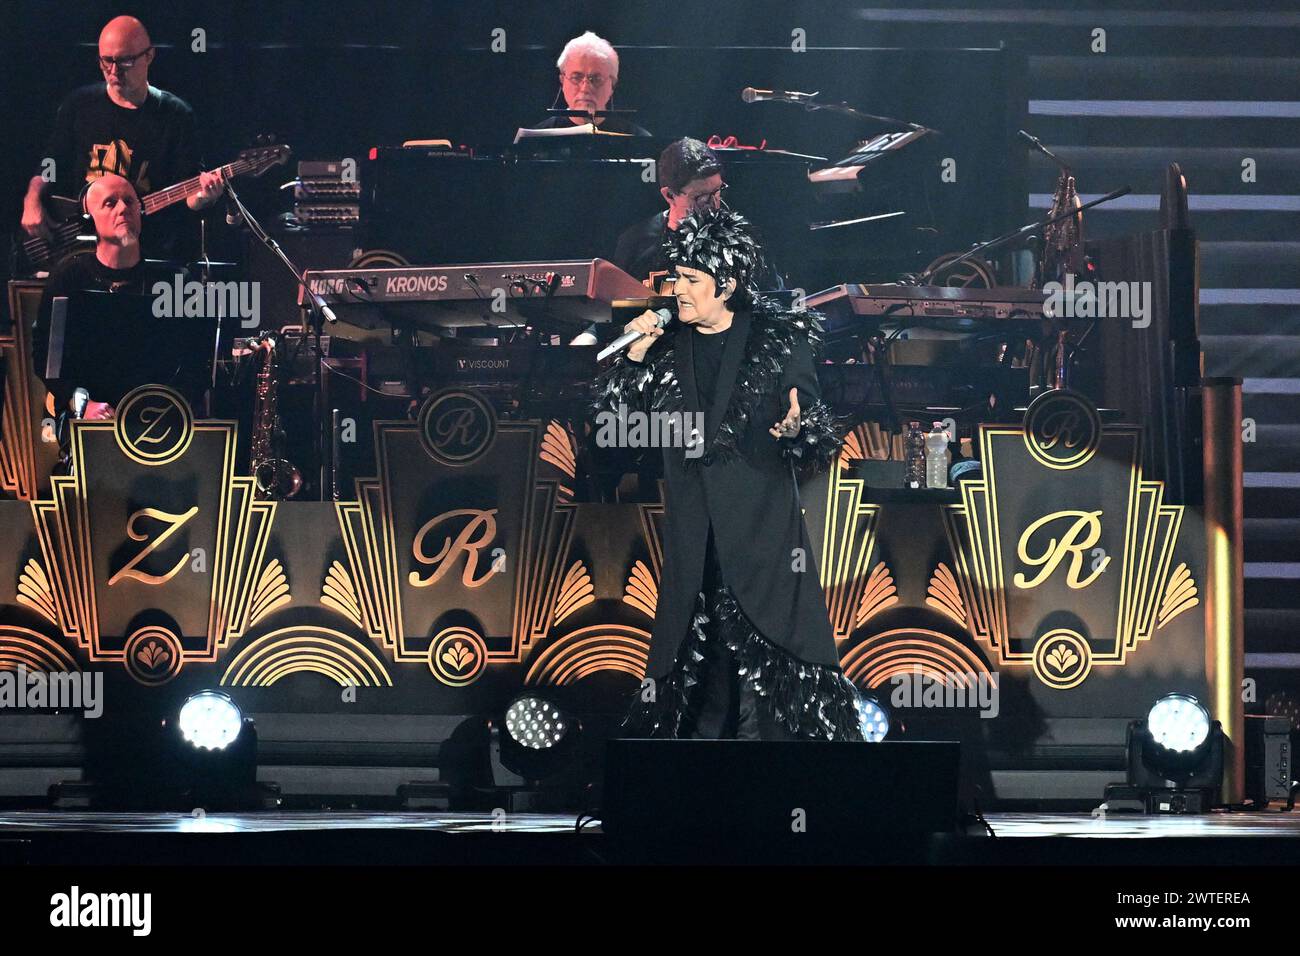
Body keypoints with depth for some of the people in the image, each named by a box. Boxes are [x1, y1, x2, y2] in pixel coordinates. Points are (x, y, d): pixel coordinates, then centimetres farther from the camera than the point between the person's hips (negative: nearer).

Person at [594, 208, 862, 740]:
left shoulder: (779, 343, -2)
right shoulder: (667, 346, 9)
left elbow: (820, 442, -2)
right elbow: (614, 416, 9)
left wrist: (797, 429, -25)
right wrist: (634, 356, -2)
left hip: (762, 527, -4)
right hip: (692, 532, 4)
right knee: (692, 651, 4)